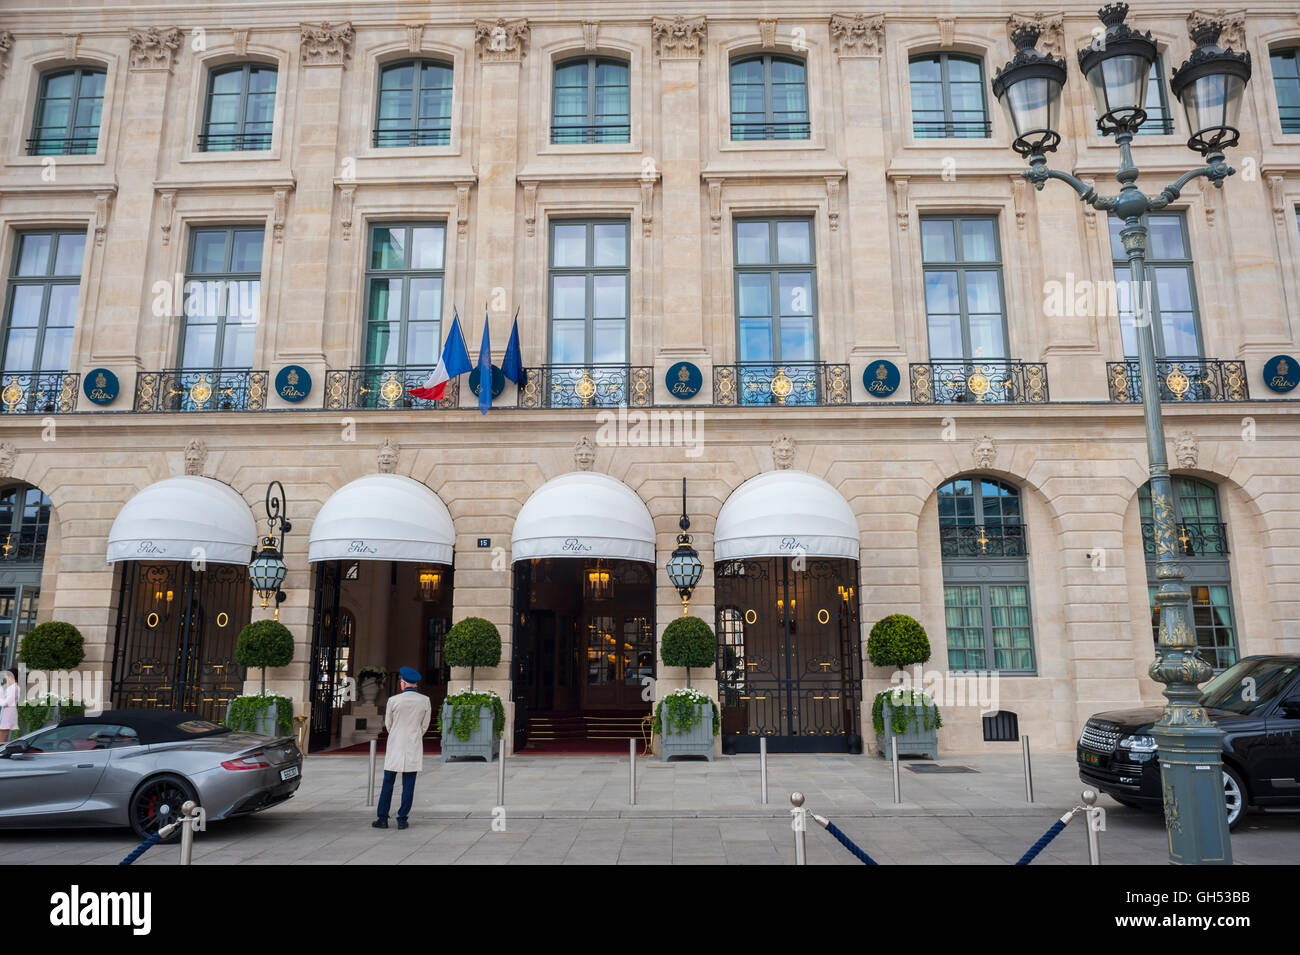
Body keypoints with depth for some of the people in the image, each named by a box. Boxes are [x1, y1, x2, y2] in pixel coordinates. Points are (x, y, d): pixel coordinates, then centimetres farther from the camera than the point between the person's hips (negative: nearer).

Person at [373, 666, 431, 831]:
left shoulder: (393, 700, -7)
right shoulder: (425, 701, -2)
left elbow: (388, 724, 6)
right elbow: (425, 725, 6)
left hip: (395, 745, -1)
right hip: (414, 748, 1)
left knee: (388, 783, 8)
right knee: (408, 785, 5)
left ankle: (383, 819, 11)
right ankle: (402, 820, 6)